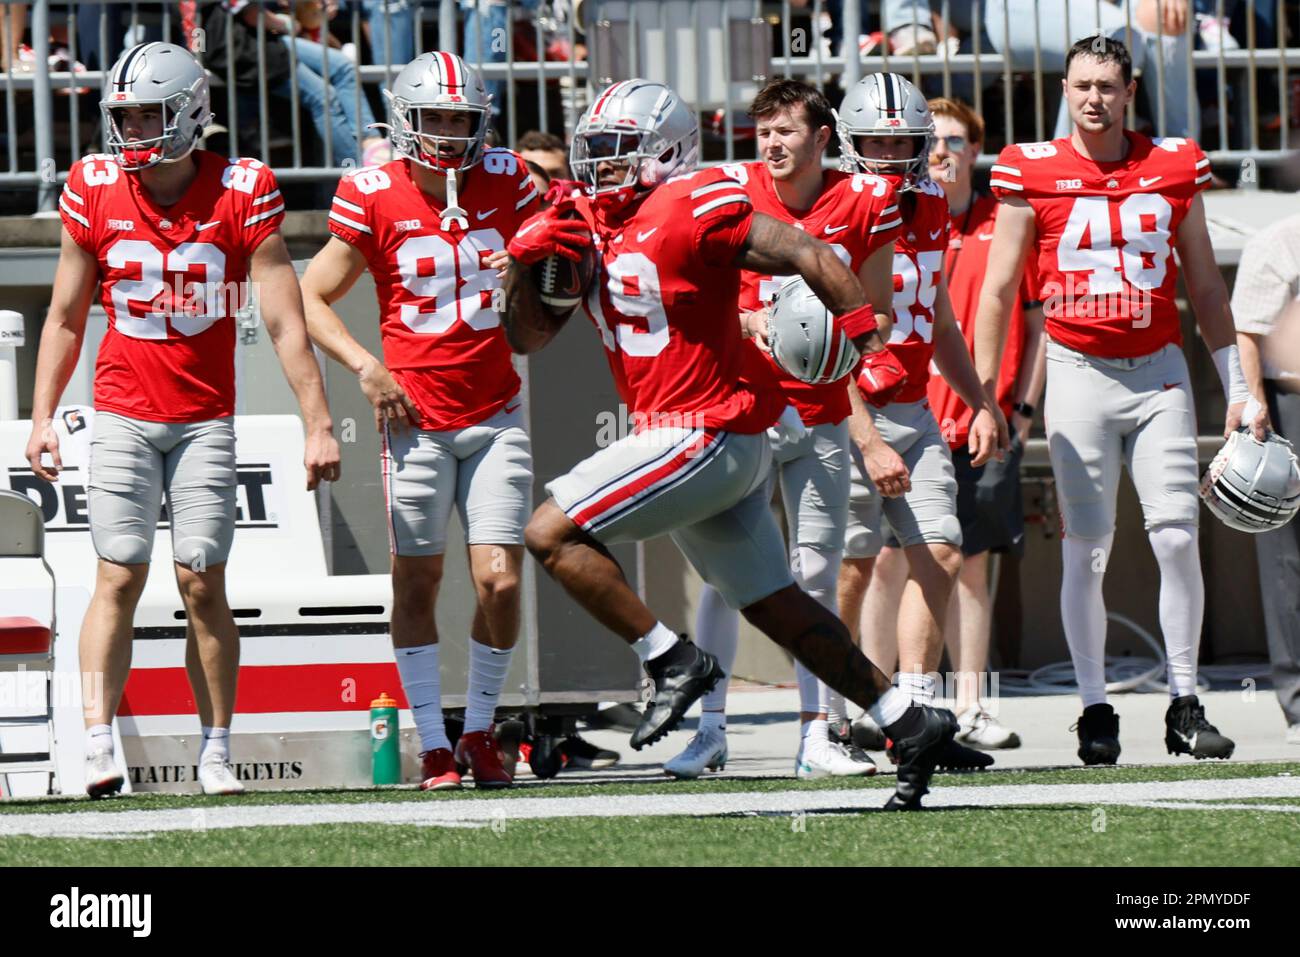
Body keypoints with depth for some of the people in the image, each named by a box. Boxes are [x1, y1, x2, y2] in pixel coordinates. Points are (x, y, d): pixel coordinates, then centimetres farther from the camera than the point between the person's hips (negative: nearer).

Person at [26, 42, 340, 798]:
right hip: (123, 415, 1)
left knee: (203, 582, -3)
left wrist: (320, 425, -10)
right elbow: (65, 319, 9)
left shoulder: (241, 194, -8)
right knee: (119, 576, -8)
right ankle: (99, 747, -13)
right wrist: (43, 418, 3)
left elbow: (286, 323, -7)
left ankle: (217, 754, 5)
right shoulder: (95, 191, -1)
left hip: (206, 417, -1)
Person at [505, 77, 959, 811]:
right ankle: (912, 726, 17)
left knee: (552, 533, -11)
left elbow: (809, 256, -15)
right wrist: (528, 266, -1)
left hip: (703, 436, -9)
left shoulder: (693, 208, -13)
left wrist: (872, 341, -22)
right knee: (776, 607, 13)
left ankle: (673, 661, -6)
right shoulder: (585, 227, 12)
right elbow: (528, 337, 16)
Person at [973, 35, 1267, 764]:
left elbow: (1206, 287, 12)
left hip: (1158, 372, 1)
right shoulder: (1034, 173, -1)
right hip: (1079, 371, -1)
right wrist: (985, 398, 1)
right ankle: (1096, 712, 7)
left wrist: (1238, 390, 9)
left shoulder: (1173, 169, 4)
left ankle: (1186, 706, 3)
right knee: (1087, 551, -1)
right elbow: (998, 292, 4)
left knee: (1178, 537, -6)